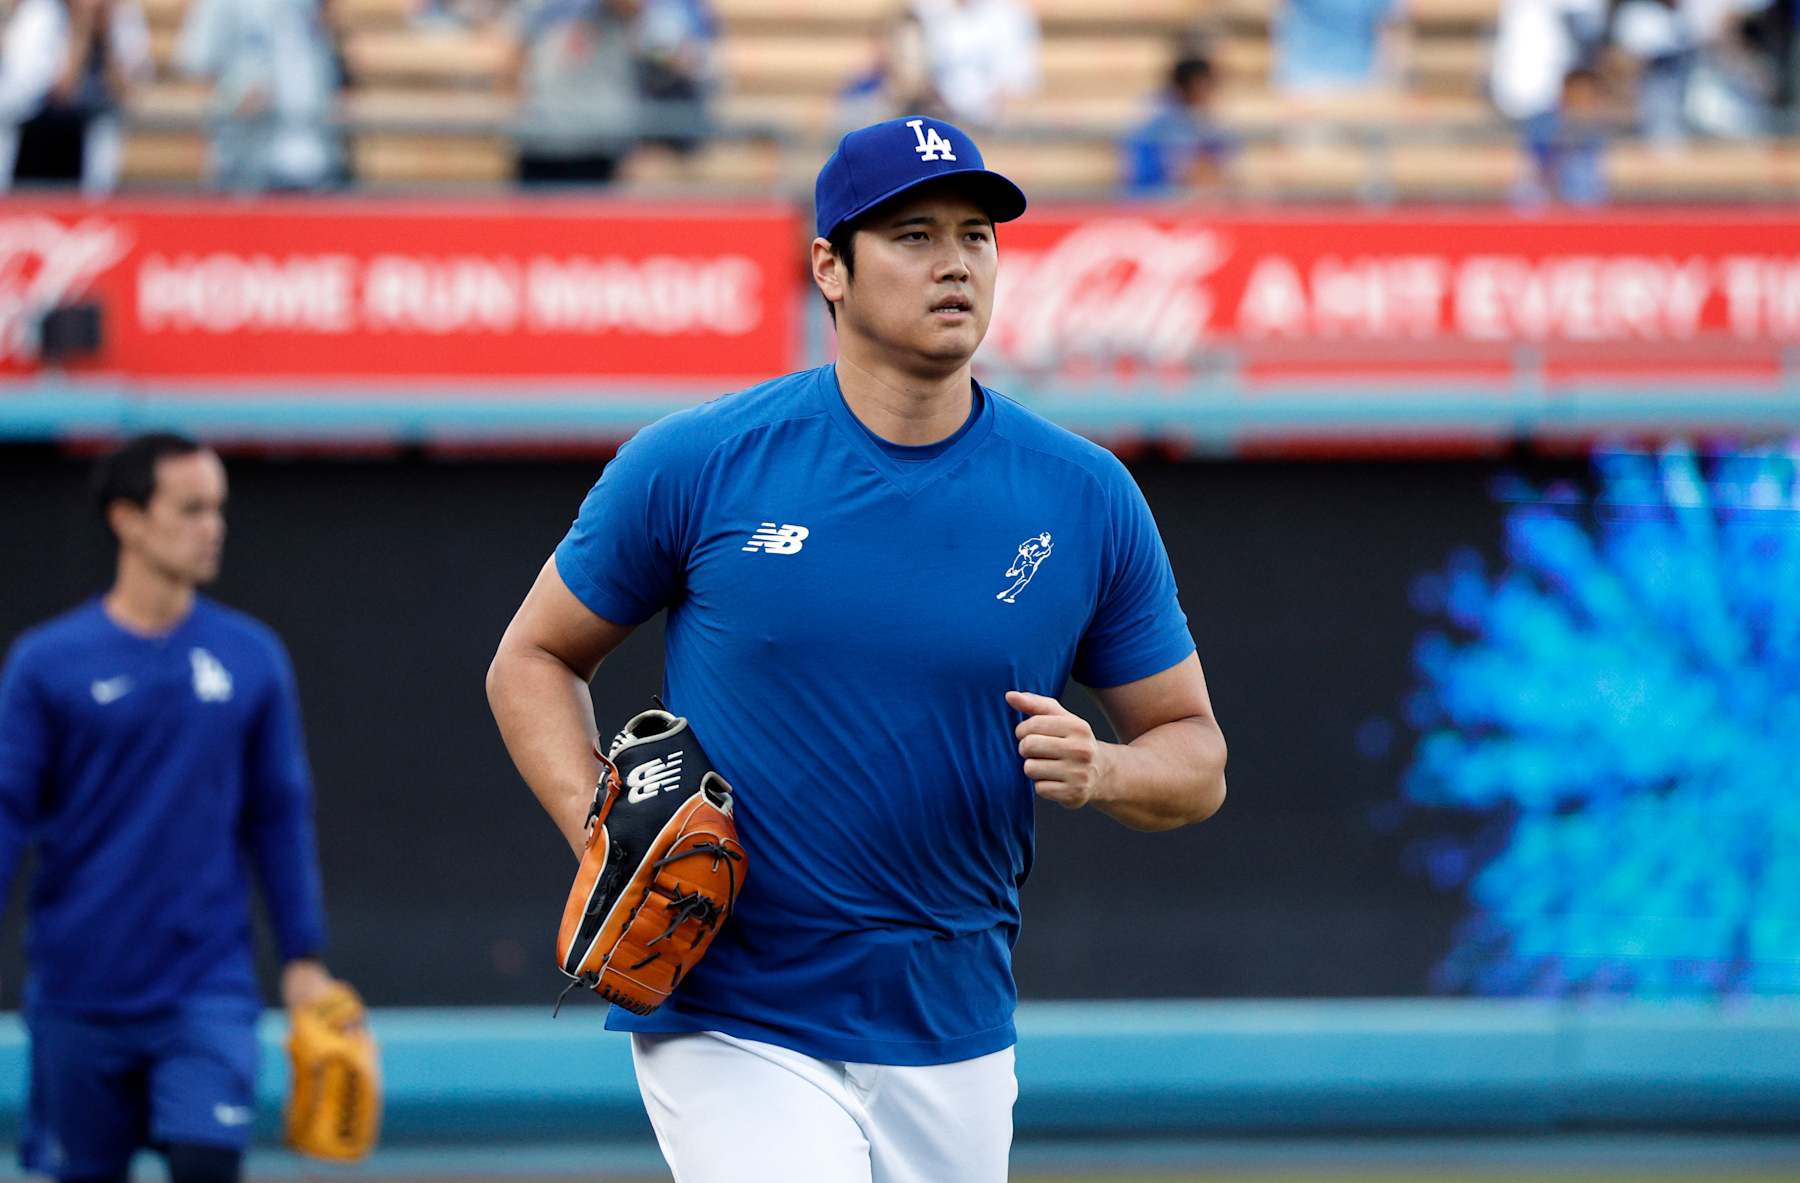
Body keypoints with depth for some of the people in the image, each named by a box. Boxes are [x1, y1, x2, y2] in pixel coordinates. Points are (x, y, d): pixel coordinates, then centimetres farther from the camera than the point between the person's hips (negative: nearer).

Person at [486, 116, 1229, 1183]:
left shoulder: (1088, 499, 1)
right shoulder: (695, 465, -5)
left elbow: (1198, 757, 7)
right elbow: (533, 661, 6)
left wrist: (1100, 770, -16)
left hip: (955, 1044, 4)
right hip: (732, 1030, -4)